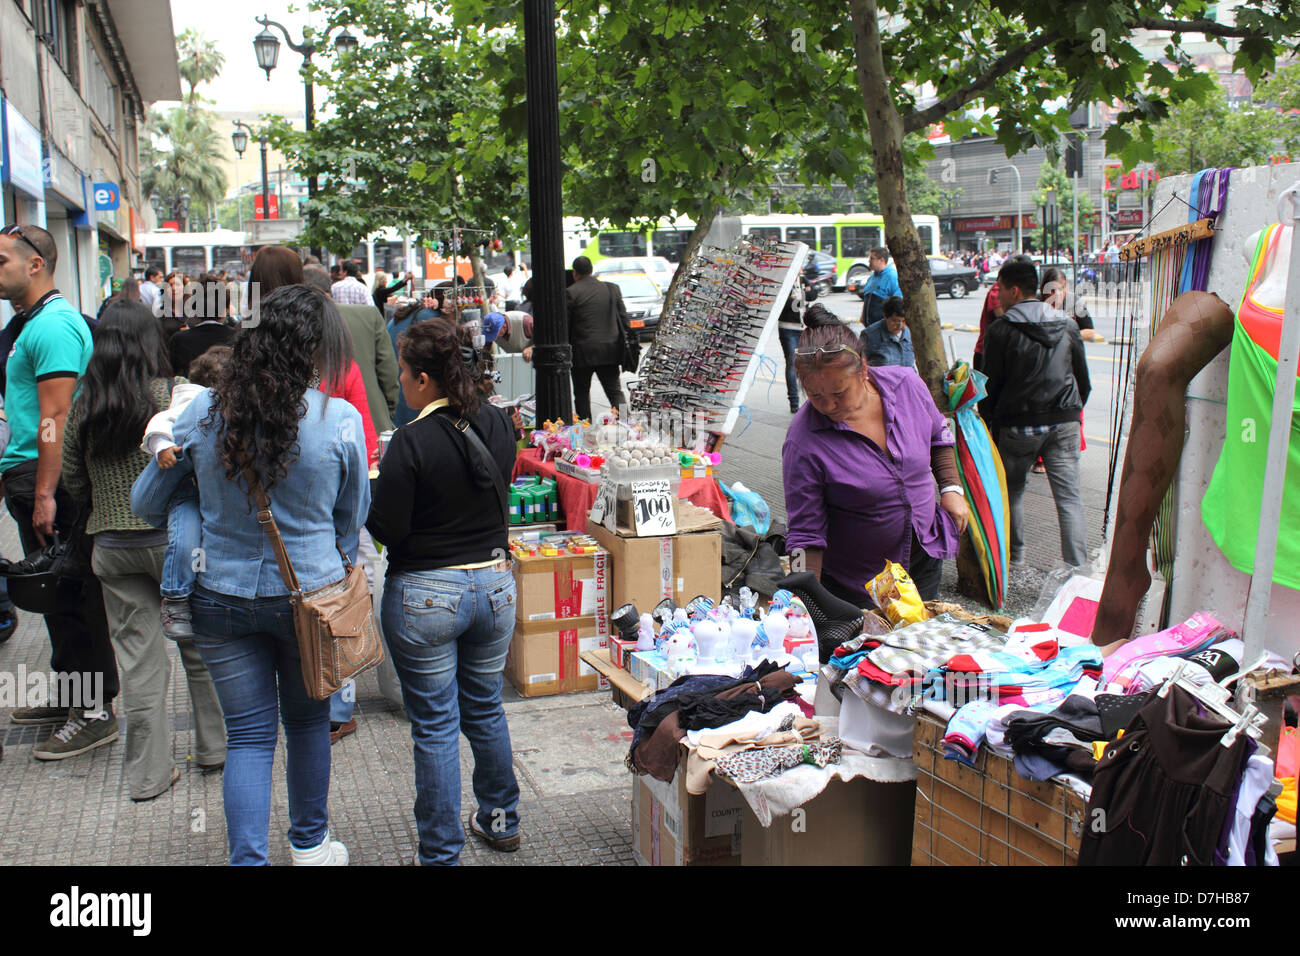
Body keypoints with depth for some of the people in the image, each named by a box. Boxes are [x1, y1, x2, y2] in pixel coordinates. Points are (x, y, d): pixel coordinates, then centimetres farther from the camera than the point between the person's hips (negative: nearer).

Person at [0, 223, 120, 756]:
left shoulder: (53, 325, -16)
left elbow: (55, 417, -22)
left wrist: (44, 493, -25)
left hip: (51, 481, -10)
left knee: (72, 597, -4)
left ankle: (95, 712, 4)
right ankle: (67, 694, 29)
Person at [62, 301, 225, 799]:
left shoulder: (83, 405, 1)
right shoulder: (173, 394, -11)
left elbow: (73, 483, 7)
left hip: (111, 547, 3)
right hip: (174, 537, -3)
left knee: (137, 657, 9)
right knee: (200, 645, 13)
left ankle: (147, 771, 16)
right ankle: (214, 744, 24)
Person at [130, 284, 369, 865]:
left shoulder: (202, 412, -8)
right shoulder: (340, 421, -13)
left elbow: (146, 502, 6)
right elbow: (352, 519, 1)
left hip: (224, 595, 1)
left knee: (248, 735, 11)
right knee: (307, 723, 19)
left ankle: (248, 857, 8)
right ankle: (309, 845, 37)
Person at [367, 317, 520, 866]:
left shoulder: (412, 442, -20)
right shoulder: (498, 425, -1)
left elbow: (389, 530, -15)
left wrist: (363, 496, 2)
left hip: (425, 595, -6)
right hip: (494, 584, 6)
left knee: (435, 726, 5)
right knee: (486, 709, 22)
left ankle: (441, 853, 15)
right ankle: (501, 821, 38)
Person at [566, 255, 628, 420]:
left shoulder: (571, 292, -7)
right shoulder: (612, 289, 7)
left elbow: (564, 324, -5)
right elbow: (623, 318, 9)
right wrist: (622, 344, 16)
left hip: (583, 351, -3)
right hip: (610, 351, 4)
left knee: (581, 394, 8)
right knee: (614, 391, 7)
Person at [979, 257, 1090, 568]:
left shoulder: (1001, 330, -6)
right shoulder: (1067, 326, 8)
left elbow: (991, 385, -5)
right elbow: (1084, 381, 14)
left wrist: (986, 425, 5)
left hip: (1019, 425, -3)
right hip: (1064, 423, 3)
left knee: (1011, 492, 16)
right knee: (1069, 497, 2)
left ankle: (1013, 558, 23)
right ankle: (1077, 568, -3)